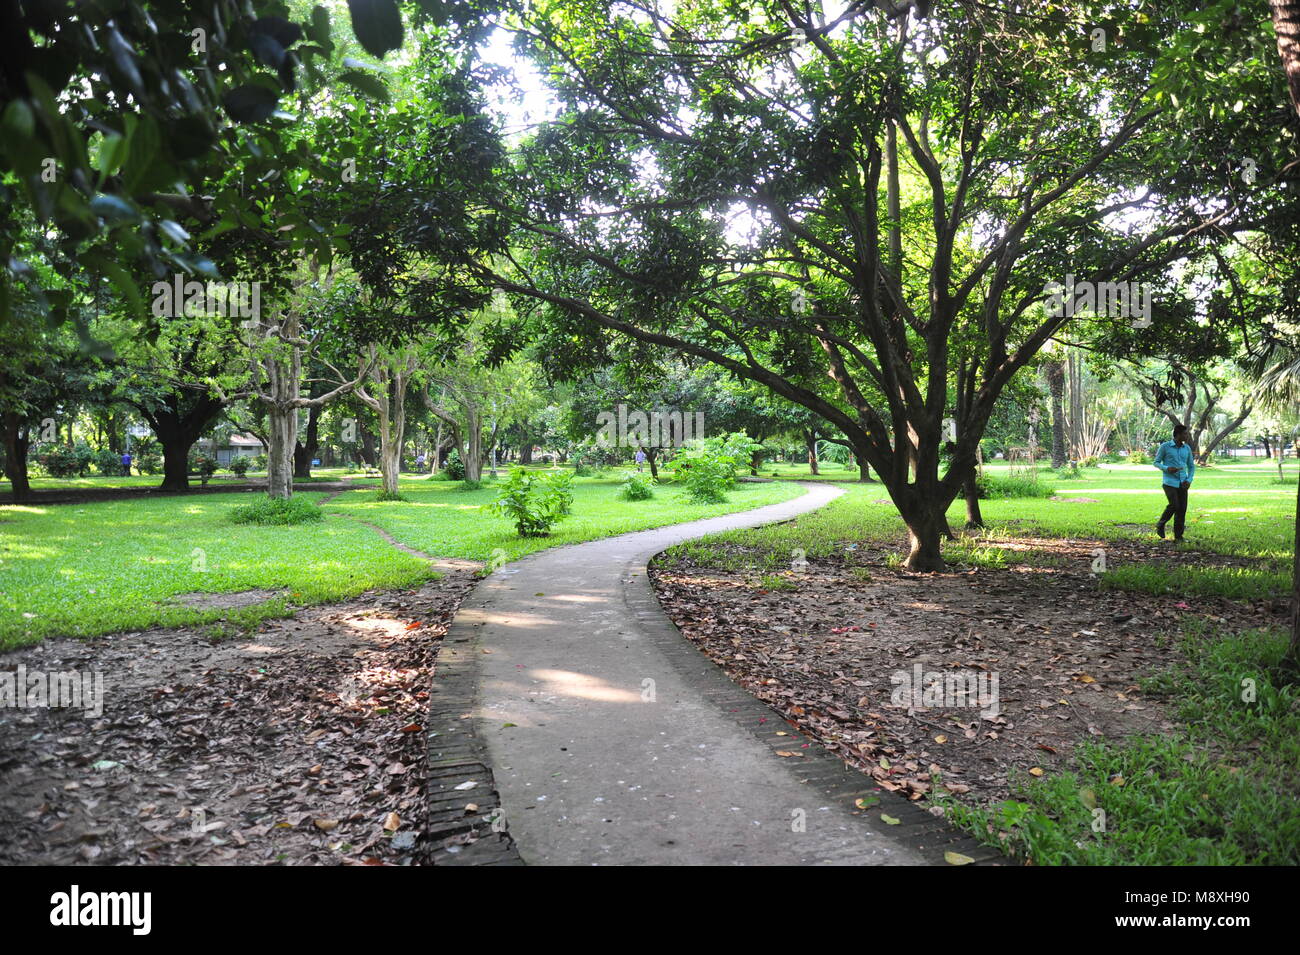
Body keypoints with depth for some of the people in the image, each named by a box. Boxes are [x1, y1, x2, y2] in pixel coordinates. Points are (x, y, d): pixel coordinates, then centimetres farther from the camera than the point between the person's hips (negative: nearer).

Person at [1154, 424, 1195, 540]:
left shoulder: (1187, 448, 9)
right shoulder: (1165, 447, -4)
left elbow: (1191, 466, 16)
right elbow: (1156, 463, 2)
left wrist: (1189, 480, 0)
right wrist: (1167, 468, -18)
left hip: (1182, 483, 5)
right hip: (1169, 482, -5)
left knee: (1182, 508, -1)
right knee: (1174, 506, -17)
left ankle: (1178, 535, 7)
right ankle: (1160, 524, 8)